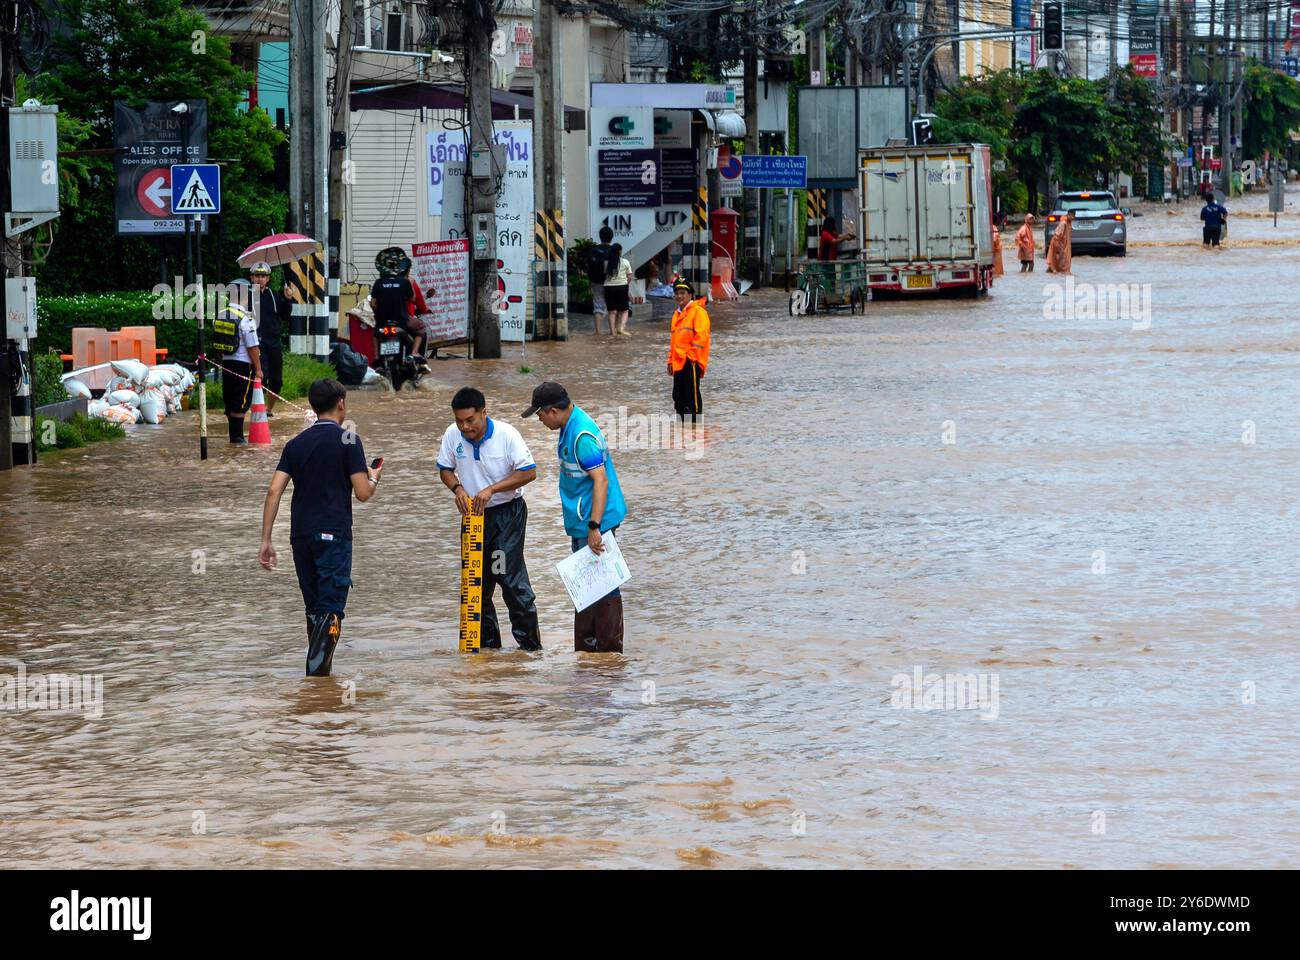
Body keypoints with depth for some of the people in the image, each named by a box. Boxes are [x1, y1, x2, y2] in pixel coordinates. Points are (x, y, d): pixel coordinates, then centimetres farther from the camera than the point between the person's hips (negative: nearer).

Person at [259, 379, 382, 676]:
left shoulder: (295, 444, 10)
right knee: (330, 610, -9)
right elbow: (362, 493, -8)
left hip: (301, 537, 5)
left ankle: (321, 674, 19)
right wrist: (373, 478, 15)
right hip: (334, 534, -5)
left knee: (314, 608, 15)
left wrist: (266, 541, 4)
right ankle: (316, 671, -25)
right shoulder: (347, 440, -5)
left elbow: (274, 491, 2)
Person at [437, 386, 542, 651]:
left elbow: (529, 472, -15)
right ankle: (487, 641, 18)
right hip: (474, 515, 5)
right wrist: (457, 488, -13)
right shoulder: (453, 435, -4)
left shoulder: (506, 435, -16)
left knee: (510, 575, -13)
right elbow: (445, 469, 9)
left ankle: (530, 642, -7)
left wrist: (490, 489, -22)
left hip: (507, 512, -5)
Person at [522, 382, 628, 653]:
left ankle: (609, 648, -1)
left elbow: (600, 480, -28)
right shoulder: (571, 426, 10)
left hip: (595, 522, -11)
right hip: (582, 522, 11)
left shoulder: (582, 436, -23)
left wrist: (594, 527, -31)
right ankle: (586, 647, 27)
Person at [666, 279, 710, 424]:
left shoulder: (698, 311, -6)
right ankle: (685, 424, 19)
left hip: (691, 362, -9)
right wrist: (671, 361, 21)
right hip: (678, 363, 9)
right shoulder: (677, 314, 21)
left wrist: (692, 355, -18)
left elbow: (701, 335, -14)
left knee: (692, 395, -8)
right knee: (678, 396, 11)